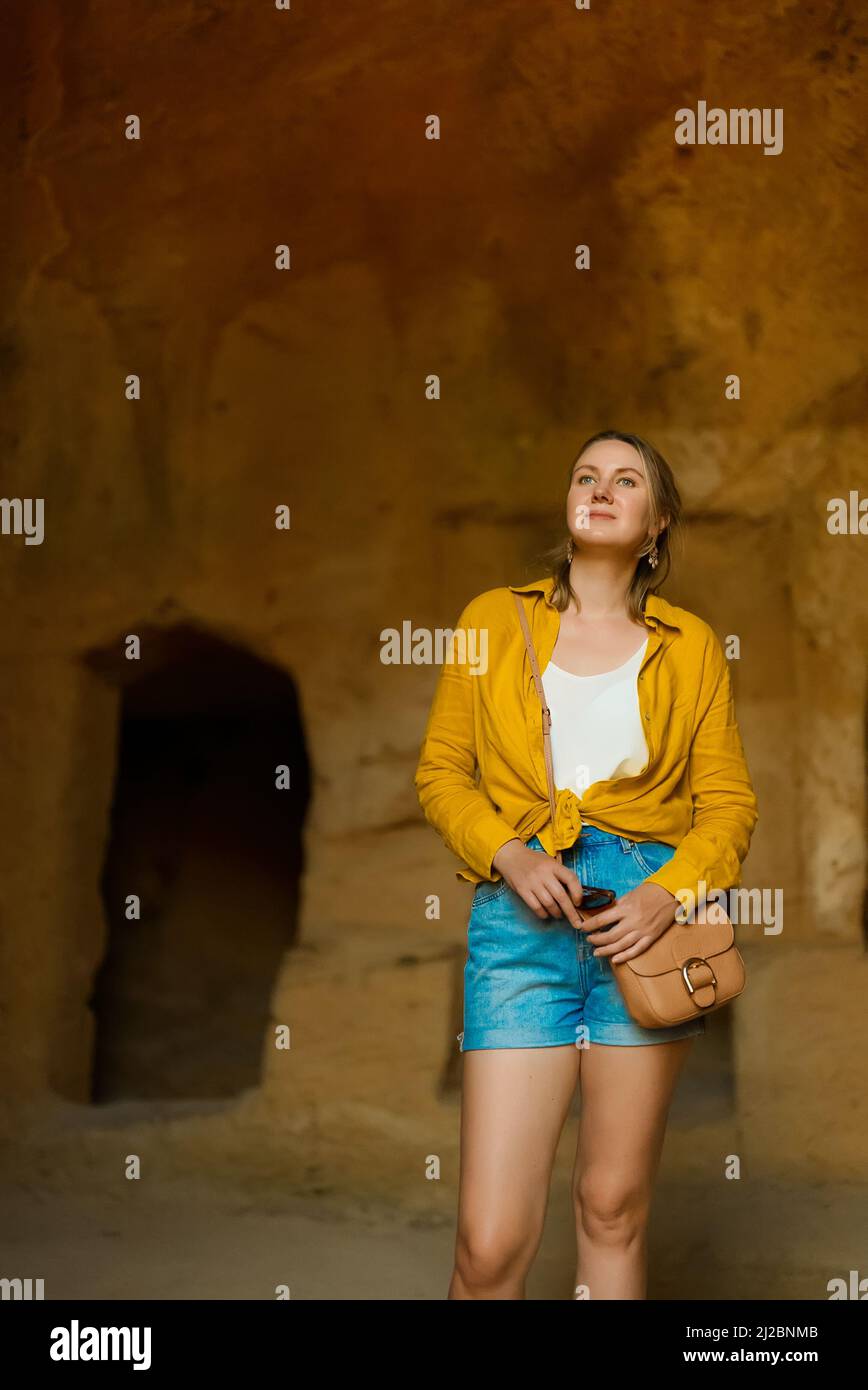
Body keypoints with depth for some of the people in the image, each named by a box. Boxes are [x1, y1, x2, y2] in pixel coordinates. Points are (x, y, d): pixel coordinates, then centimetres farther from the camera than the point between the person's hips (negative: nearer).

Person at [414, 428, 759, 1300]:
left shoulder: (689, 645, 11)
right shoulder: (494, 620, 11)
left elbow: (728, 801, 8)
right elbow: (441, 771, 10)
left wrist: (670, 892, -10)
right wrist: (510, 858, -8)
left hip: (646, 913, 1)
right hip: (521, 912, -1)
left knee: (614, 1208, 6)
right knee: (490, 1242, -7)